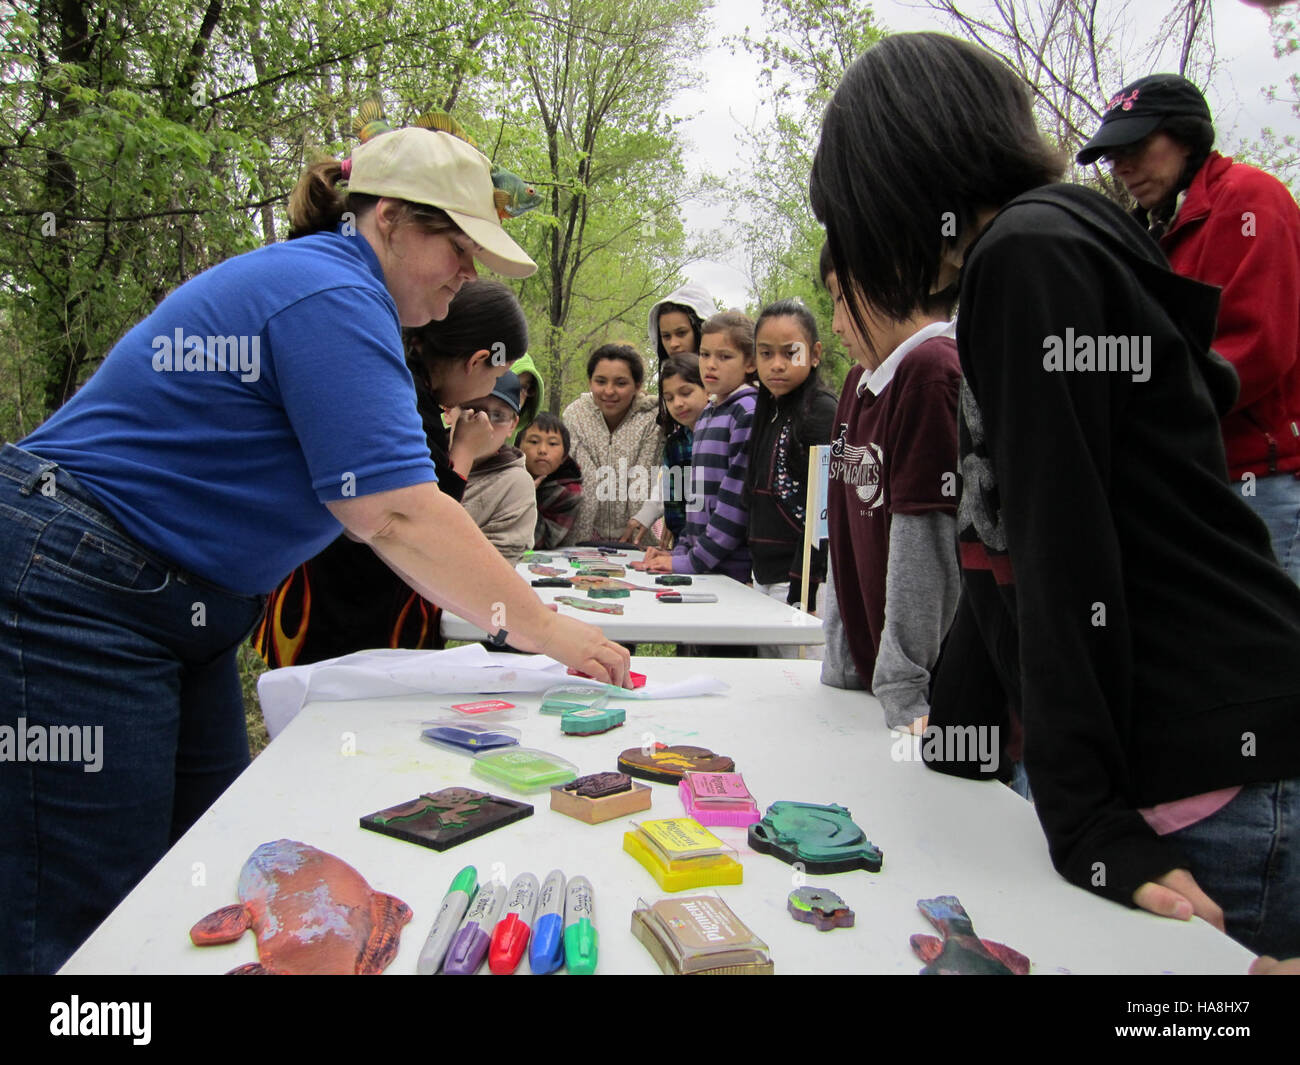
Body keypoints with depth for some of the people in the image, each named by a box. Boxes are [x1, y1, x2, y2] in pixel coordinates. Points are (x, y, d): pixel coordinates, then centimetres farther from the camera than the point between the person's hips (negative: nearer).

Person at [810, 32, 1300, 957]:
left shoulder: (1030, 255, -12)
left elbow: (1066, 547, -19)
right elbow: (1008, 547, 21)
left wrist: (1088, 817, -17)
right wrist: (961, 722, 25)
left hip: (1225, 782, -9)